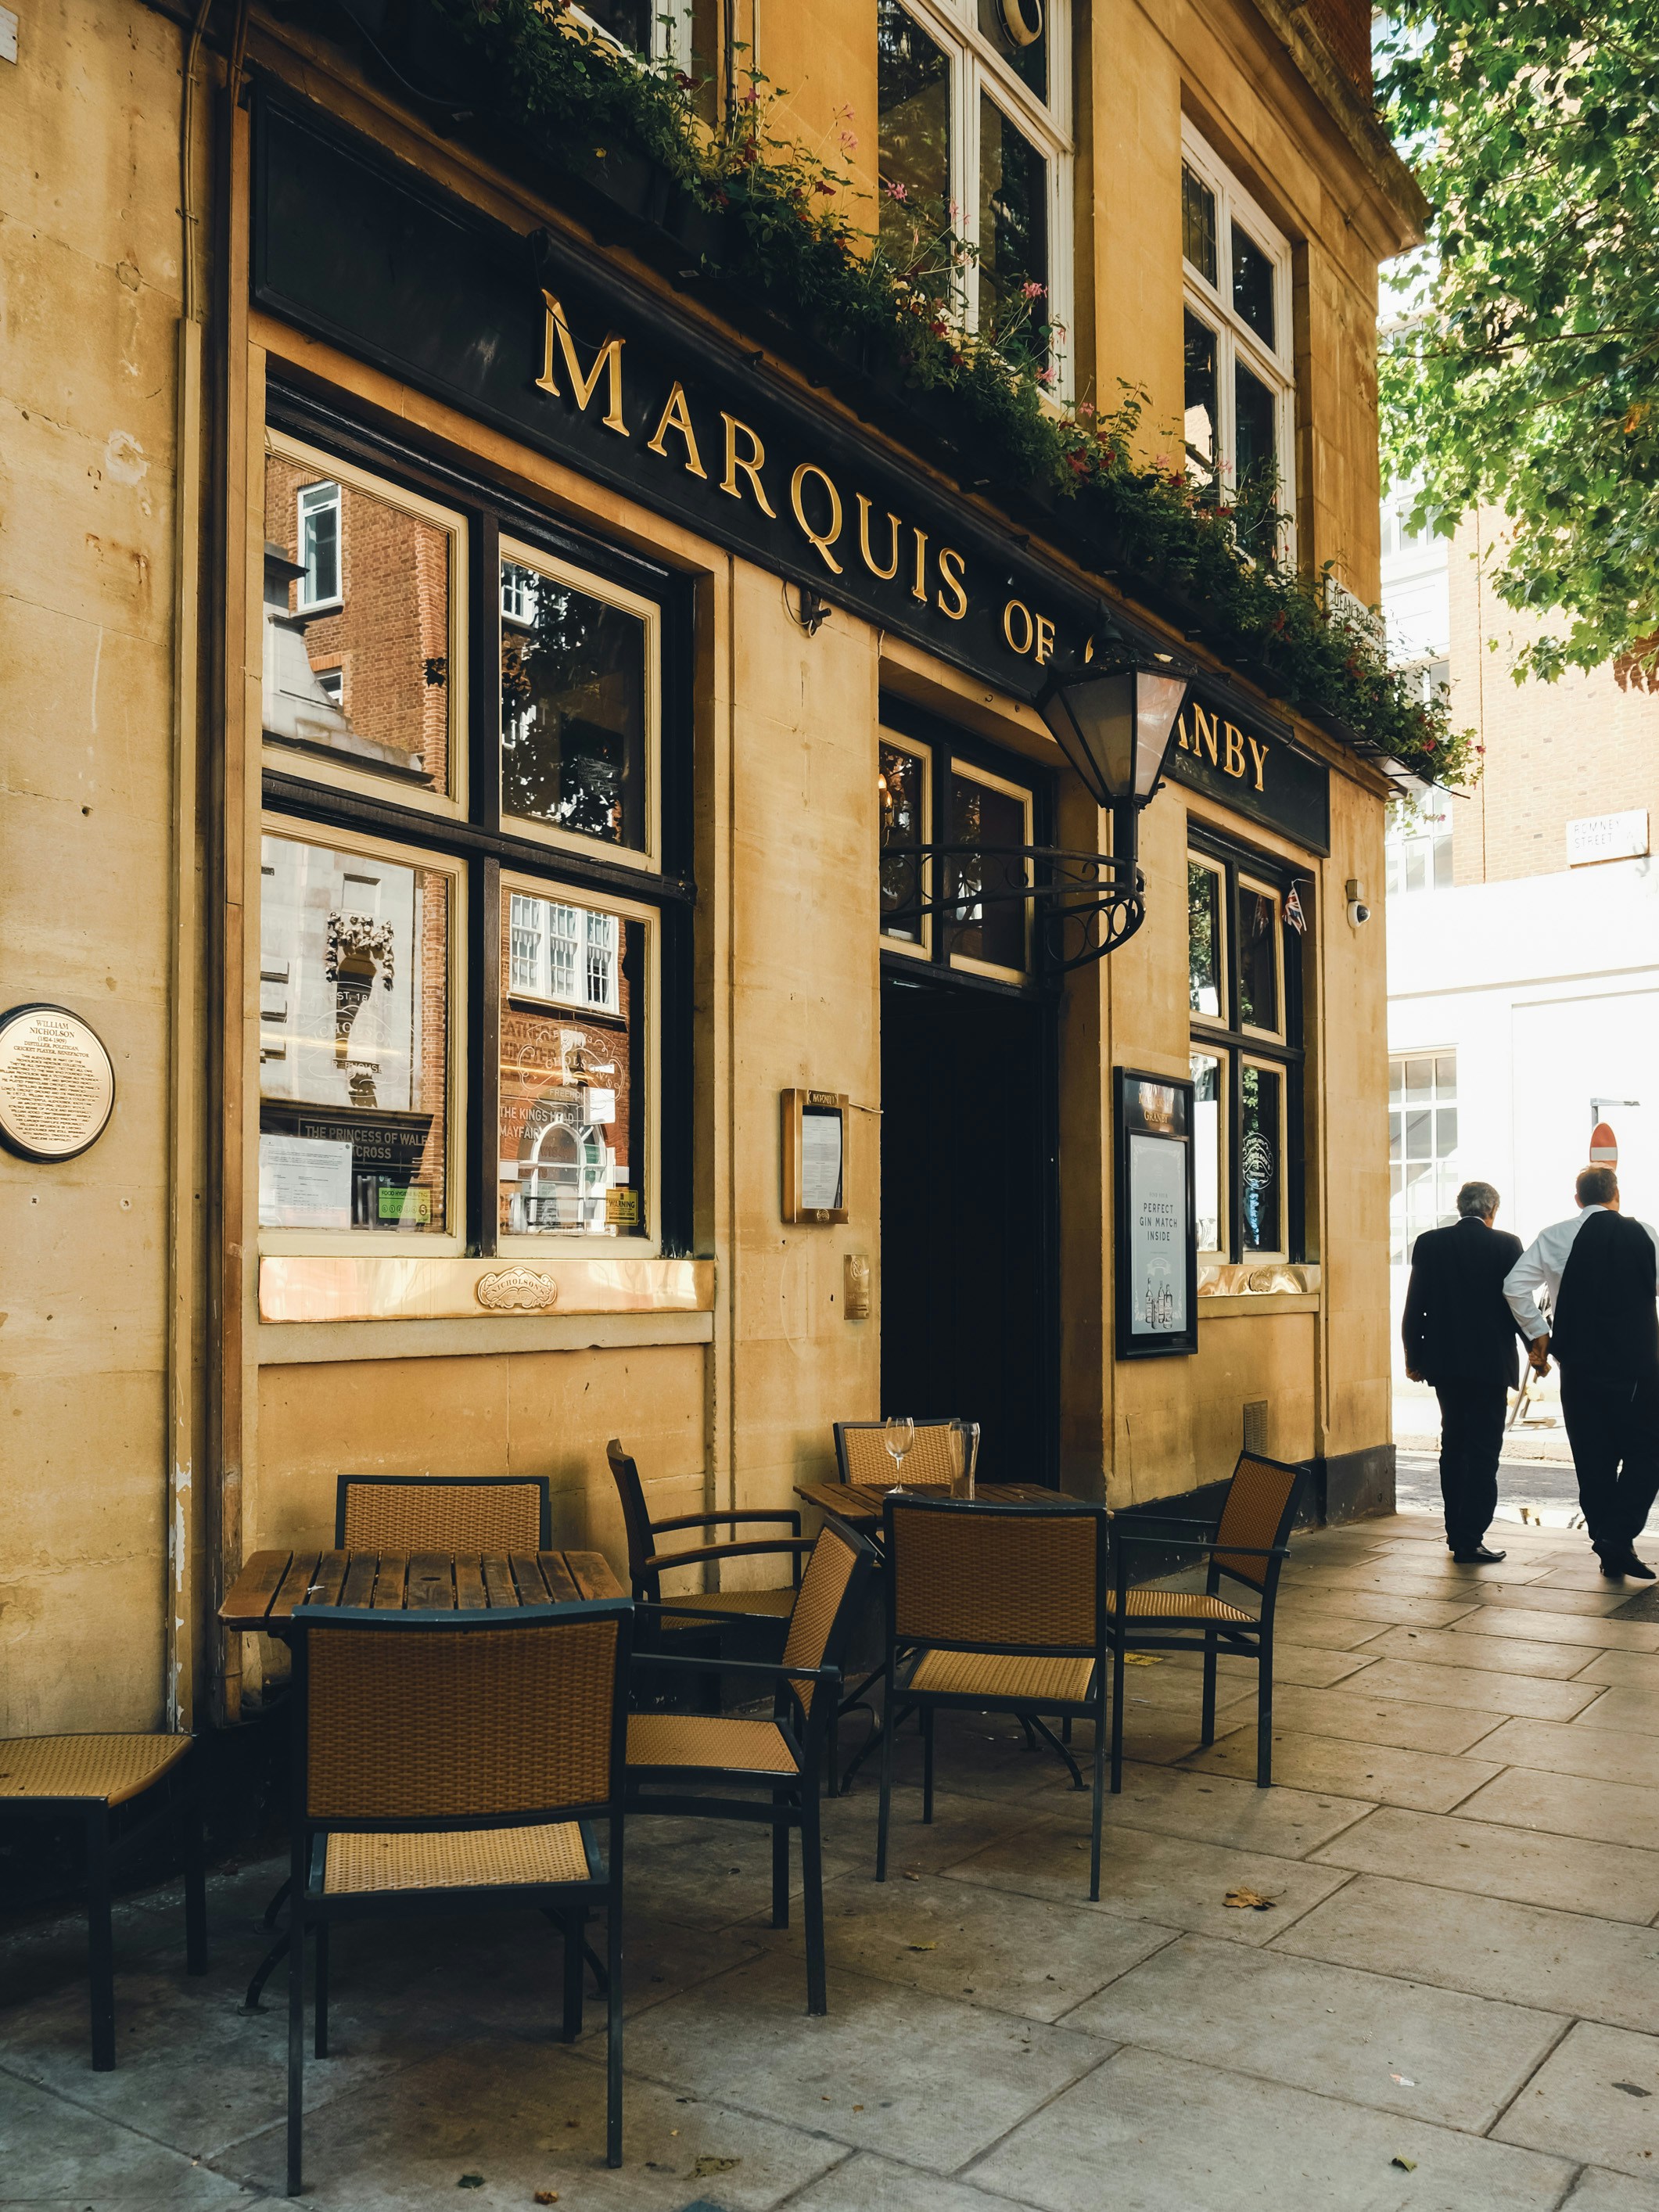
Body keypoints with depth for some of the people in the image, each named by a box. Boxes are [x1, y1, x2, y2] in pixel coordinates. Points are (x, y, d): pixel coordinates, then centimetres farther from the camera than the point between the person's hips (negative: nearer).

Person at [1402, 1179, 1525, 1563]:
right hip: (1491, 1363, -3)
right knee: (1483, 1452, 1)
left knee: (1453, 1445, 17)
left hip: (1444, 1361, 3)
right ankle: (1470, 1541, -2)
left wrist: (1413, 1357, 10)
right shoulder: (1506, 1245, -7)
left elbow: (1415, 1307, 1)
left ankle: (1456, 1532, 23)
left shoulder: (1429, 1244, 0)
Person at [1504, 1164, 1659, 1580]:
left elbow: (1514, 1286, -6)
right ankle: (1620, 1536, -8)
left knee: (1593, 1459, 9)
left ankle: (1607, 1549, 13)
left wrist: (1539, 1334, 4)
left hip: (1580, 1364, 2)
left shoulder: (1554, 1238, 1)